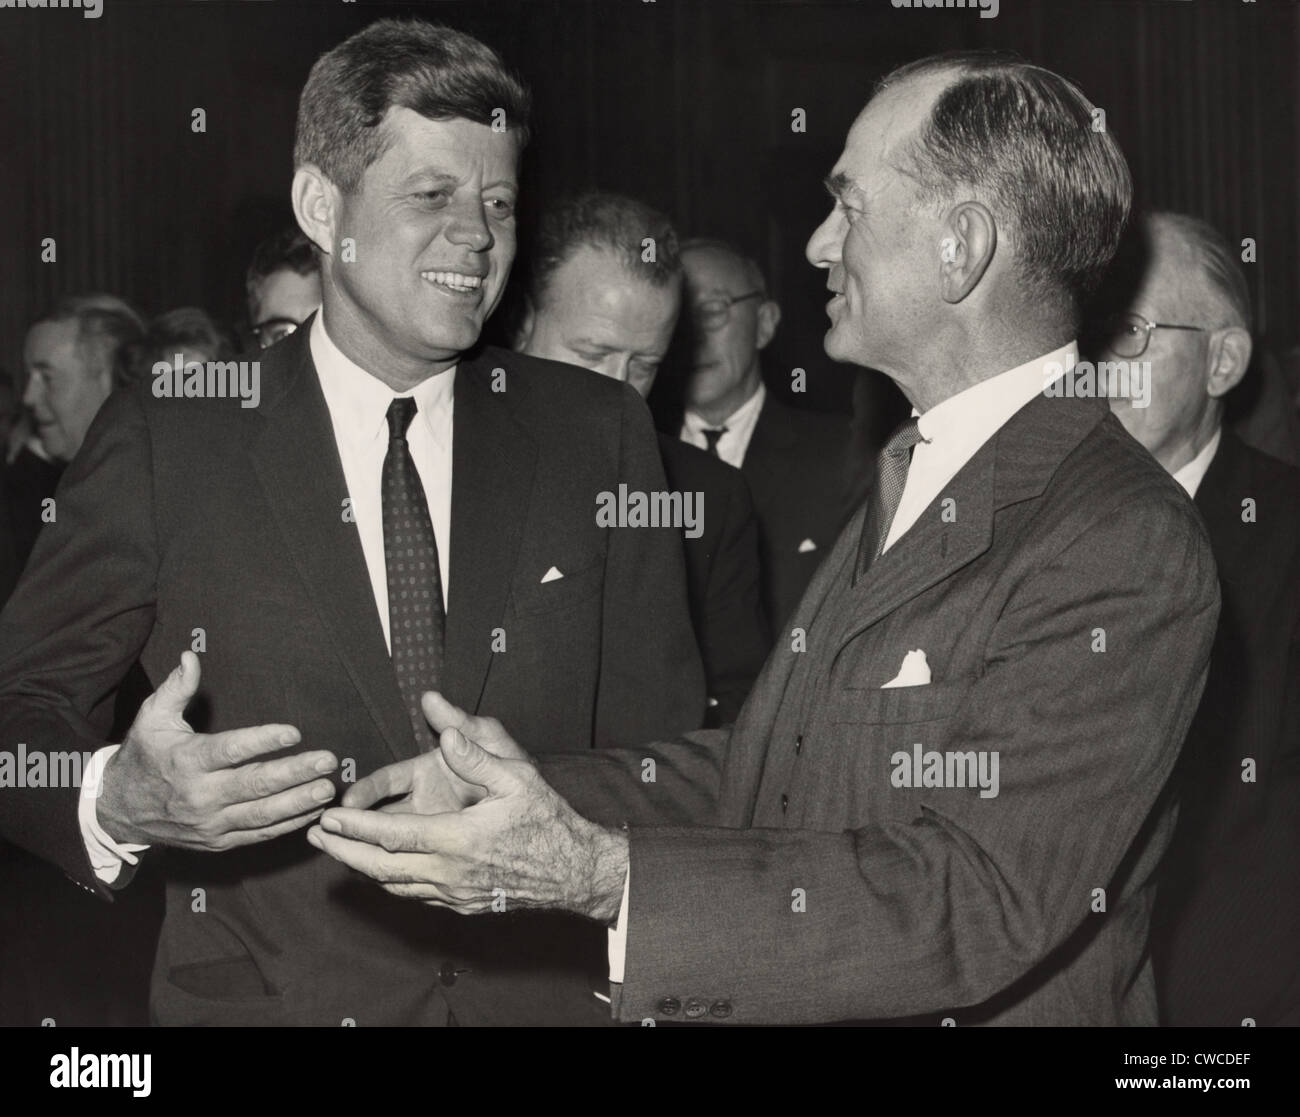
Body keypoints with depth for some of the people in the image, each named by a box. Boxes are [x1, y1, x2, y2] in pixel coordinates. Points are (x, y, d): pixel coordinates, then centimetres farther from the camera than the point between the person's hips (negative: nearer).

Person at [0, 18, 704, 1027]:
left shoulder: (599, 433, 1)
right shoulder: (166, 440, -6)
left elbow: (660, 749, 4)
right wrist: (120, 802, -26)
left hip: (546, 996, 2)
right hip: (261, 996, -2)